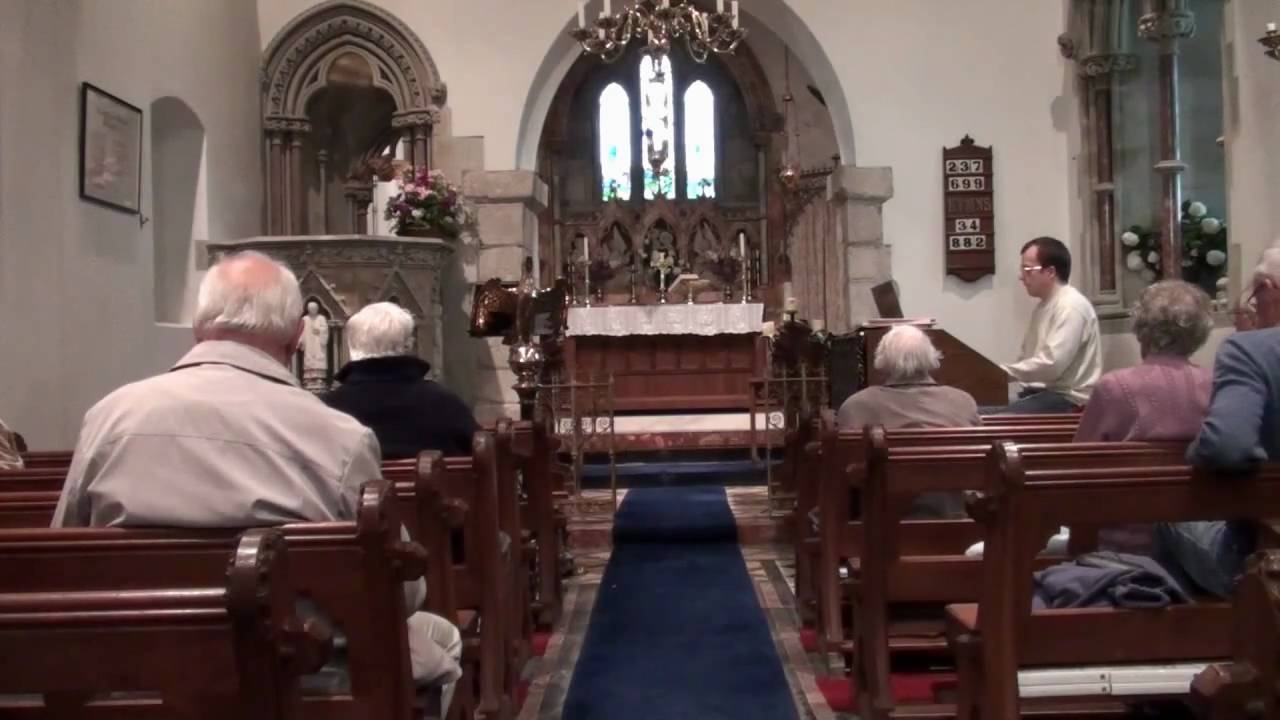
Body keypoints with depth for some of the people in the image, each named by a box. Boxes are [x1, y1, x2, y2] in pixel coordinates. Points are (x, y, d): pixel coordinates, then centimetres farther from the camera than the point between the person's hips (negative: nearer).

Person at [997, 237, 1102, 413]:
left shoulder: (1071, 306, -15)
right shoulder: (1043, 307, 16)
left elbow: (1051, 365, -24)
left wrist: (1002, 372, -19)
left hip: (1067, 399, -9)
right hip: (1042, 392, 9)